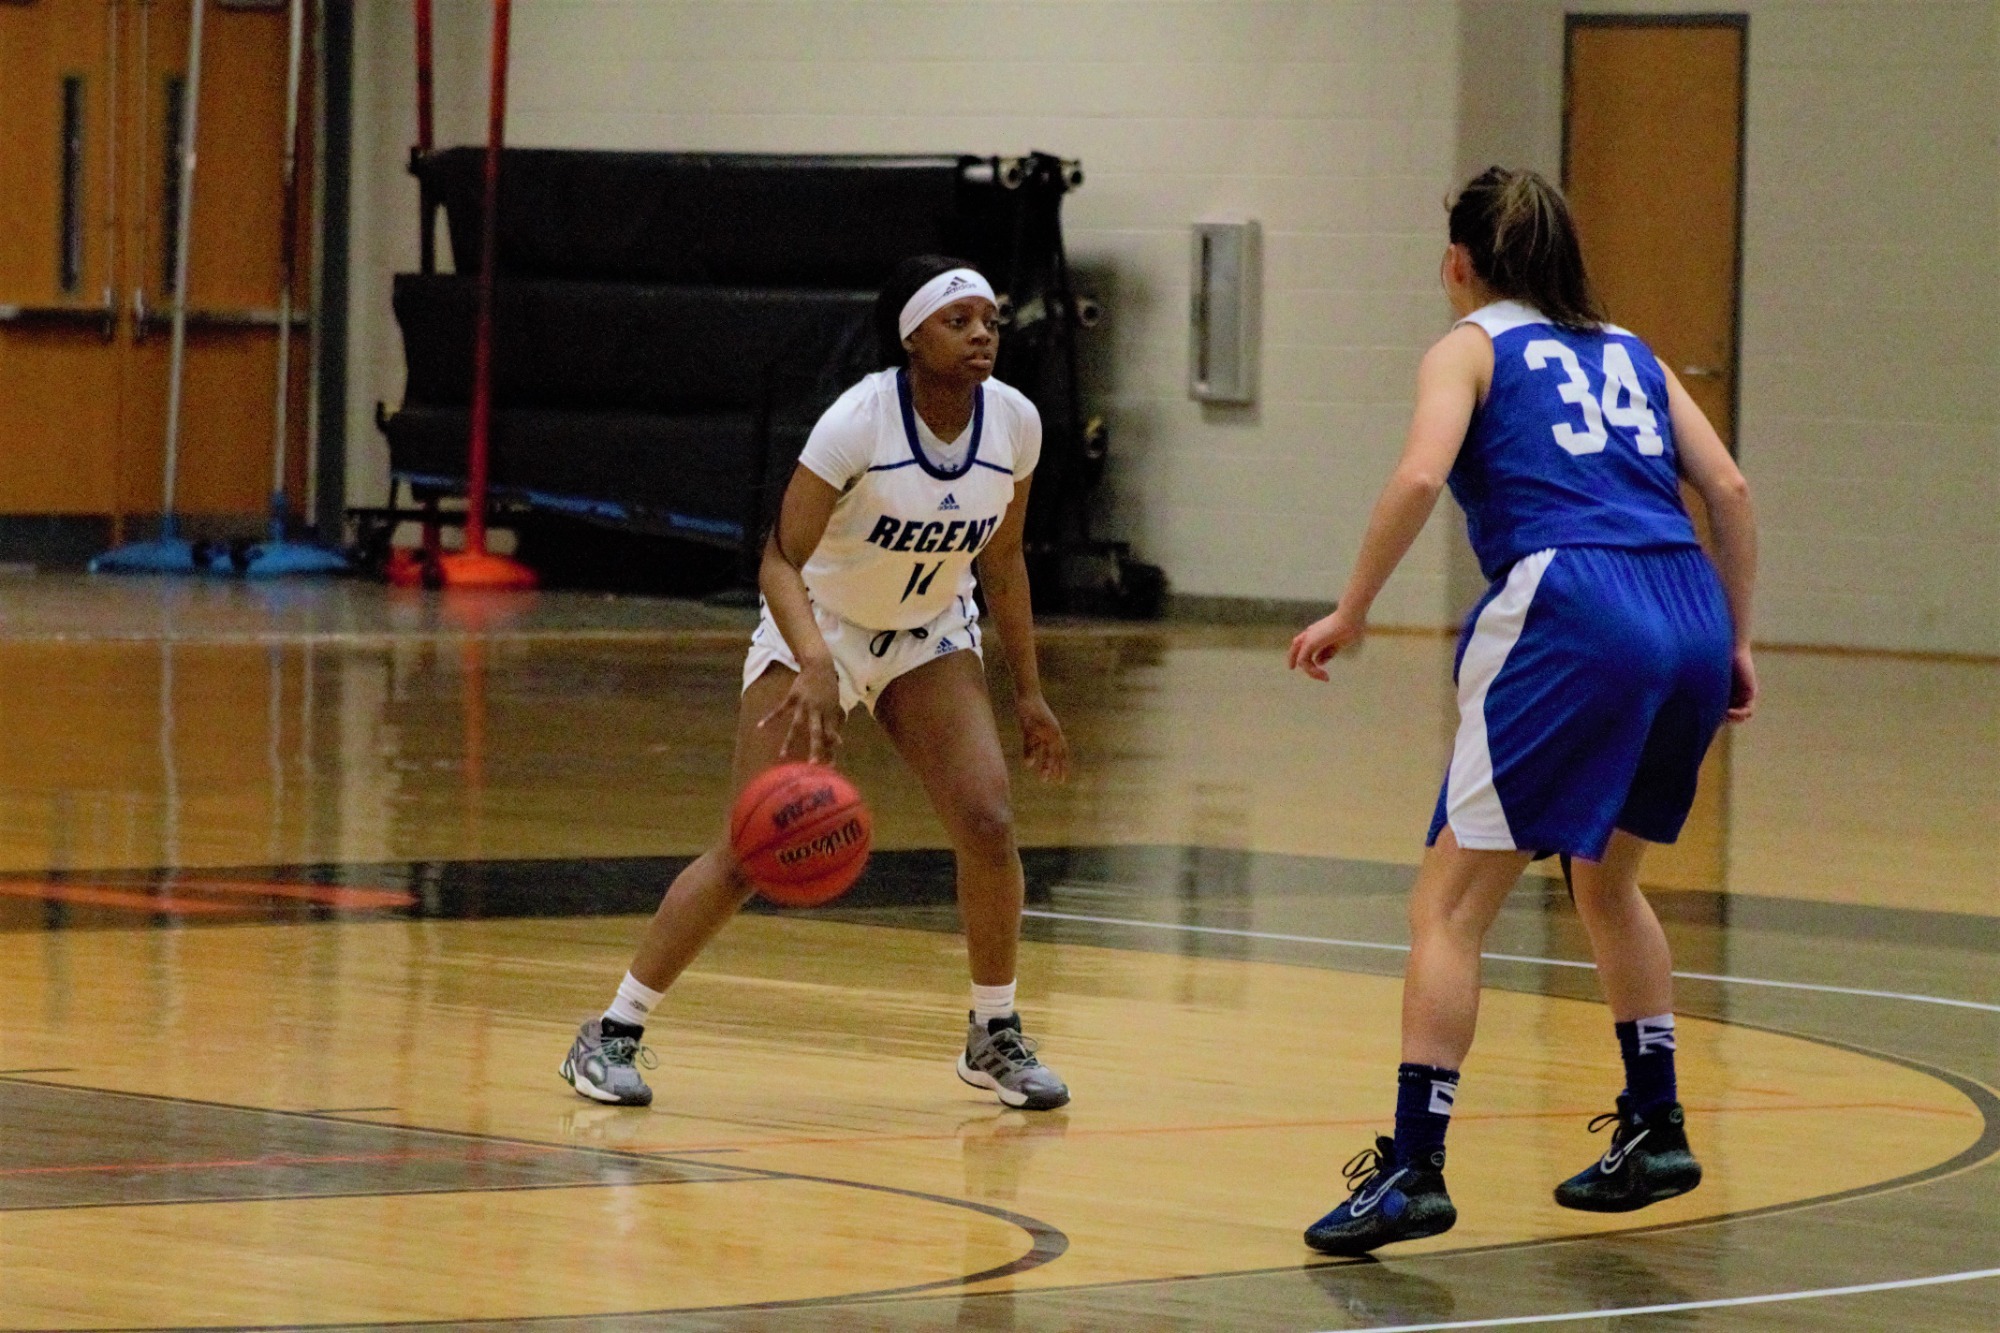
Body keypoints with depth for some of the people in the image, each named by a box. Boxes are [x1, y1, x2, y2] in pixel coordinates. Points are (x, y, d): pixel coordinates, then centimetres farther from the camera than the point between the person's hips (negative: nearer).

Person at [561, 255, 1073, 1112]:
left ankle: (994, 1038, 5)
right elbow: (780, 561, -28)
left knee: (988, 823, -15)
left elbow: (1002, 558, 5)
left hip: (930, 638, 4)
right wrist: (816, 669, -43)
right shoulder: (860, 420, -27)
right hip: (816, 630, -4)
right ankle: (613, 1033, 2)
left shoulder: (1015, 423, -12)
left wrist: (1028, 691, 5)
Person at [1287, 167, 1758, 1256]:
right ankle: (1653, 1131, 30)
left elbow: (1421, 476, -8)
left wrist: (1352, 612, -1)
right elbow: (1729, 490, 16)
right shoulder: (1626, 352, 25)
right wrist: (1735, 642, 20)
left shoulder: (1471, 347, 11)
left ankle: (1414, 1166, -12)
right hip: (1690, 613, 6)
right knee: (1606, 875, 28)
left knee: (1450, 902, -3)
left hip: (1570, 608, -6)